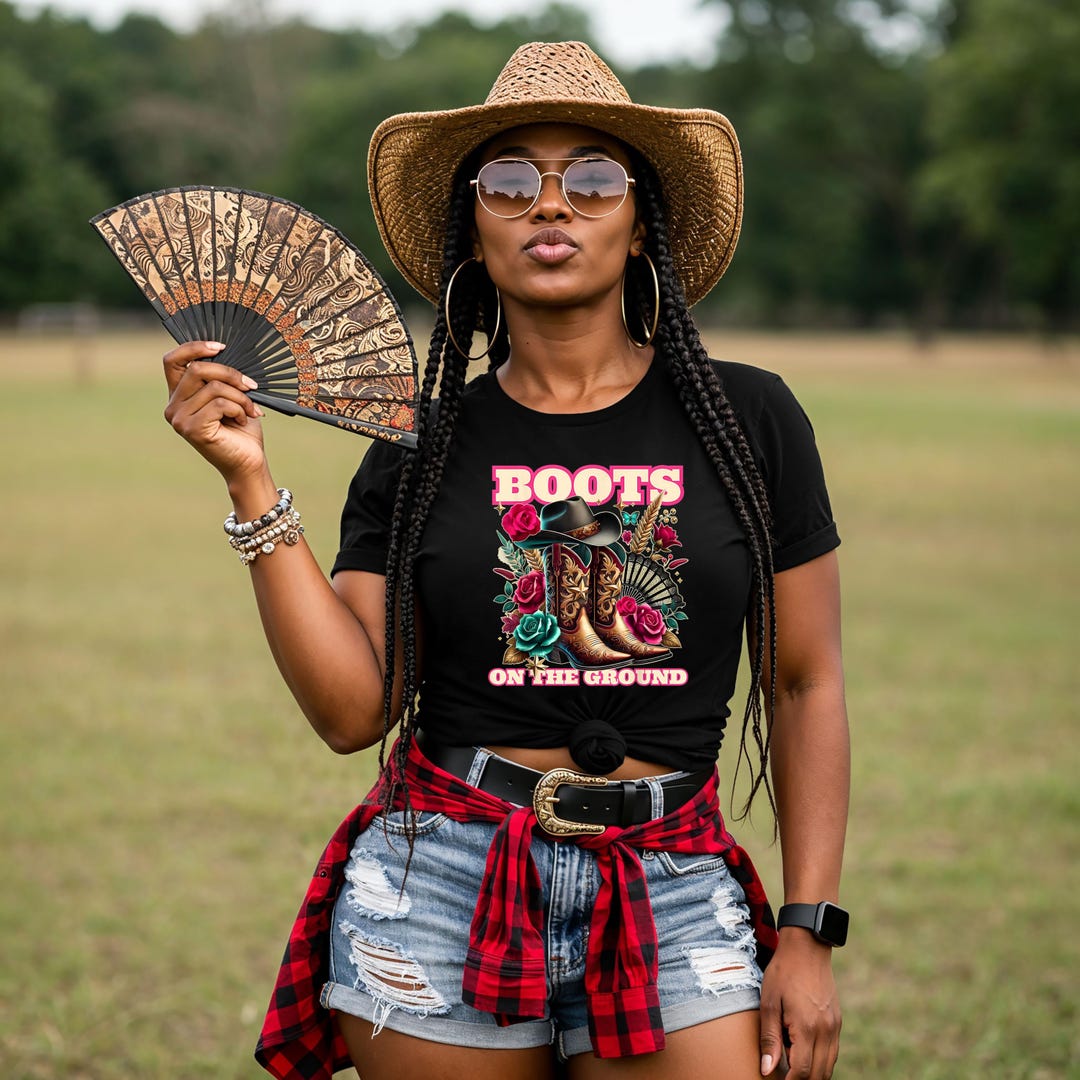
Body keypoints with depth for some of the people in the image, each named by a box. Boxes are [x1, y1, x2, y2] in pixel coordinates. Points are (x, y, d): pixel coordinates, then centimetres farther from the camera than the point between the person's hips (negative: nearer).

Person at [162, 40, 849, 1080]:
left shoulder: (747, 421, 2)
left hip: (674, 896, 0)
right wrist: (252, 485, -7)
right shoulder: (417, 450, 4)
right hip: (439, 895, 0)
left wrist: (806, 931, 0)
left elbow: (805, 686, 5)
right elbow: (353, 710, -4)